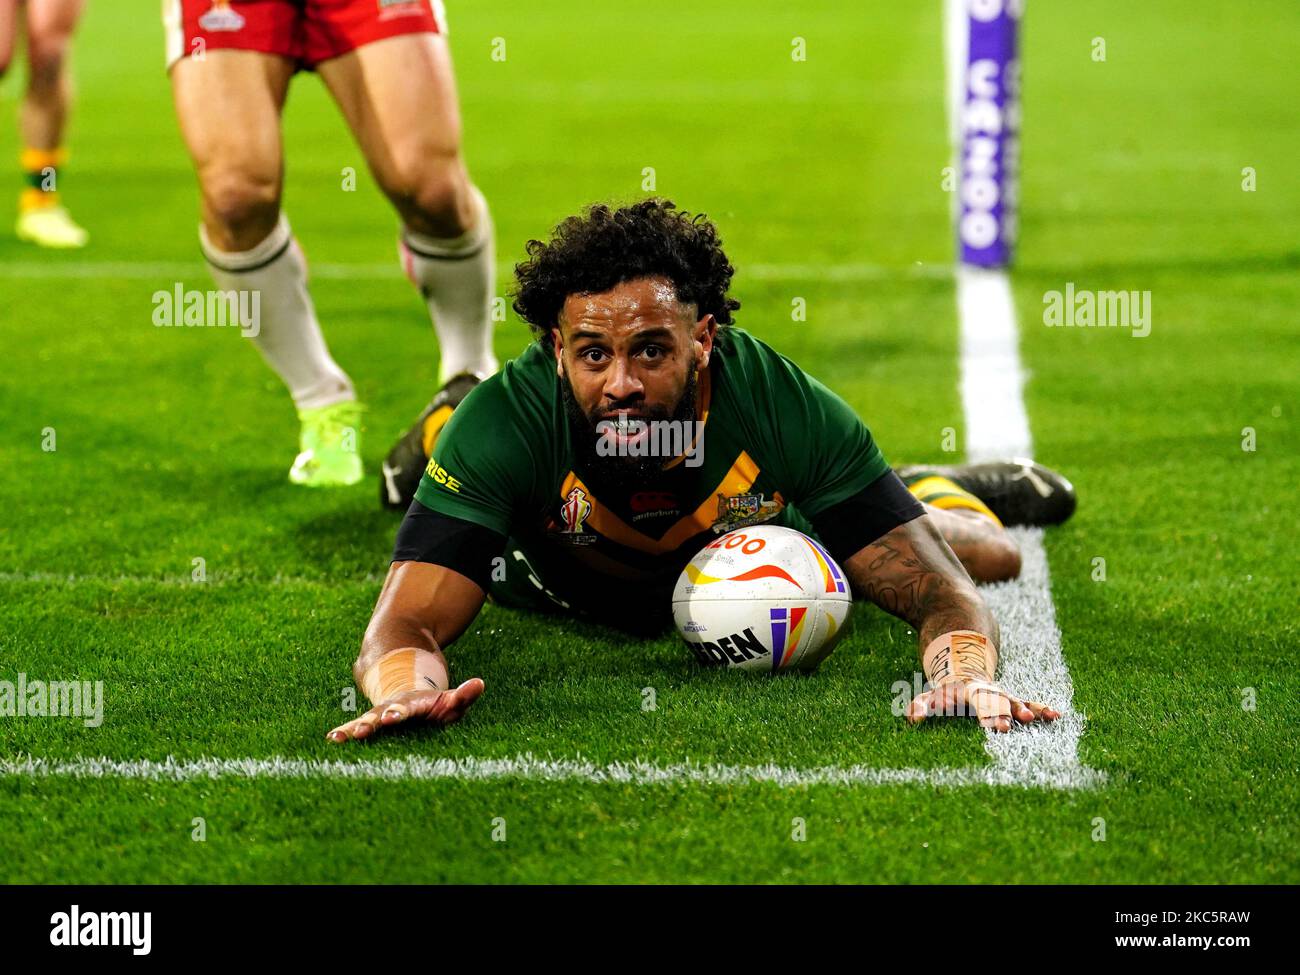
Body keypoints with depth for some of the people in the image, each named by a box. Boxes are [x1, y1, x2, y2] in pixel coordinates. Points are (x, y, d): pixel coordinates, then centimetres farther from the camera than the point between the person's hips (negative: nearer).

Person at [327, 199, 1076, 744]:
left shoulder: (792, 411, -42)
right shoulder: (505, 424, -44)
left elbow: (945, 595, -38)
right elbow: (404, 627, -45)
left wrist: (967, 675, -62)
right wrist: (412, 689, -70)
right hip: (564, 587, 0)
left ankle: (938, 489, 49)